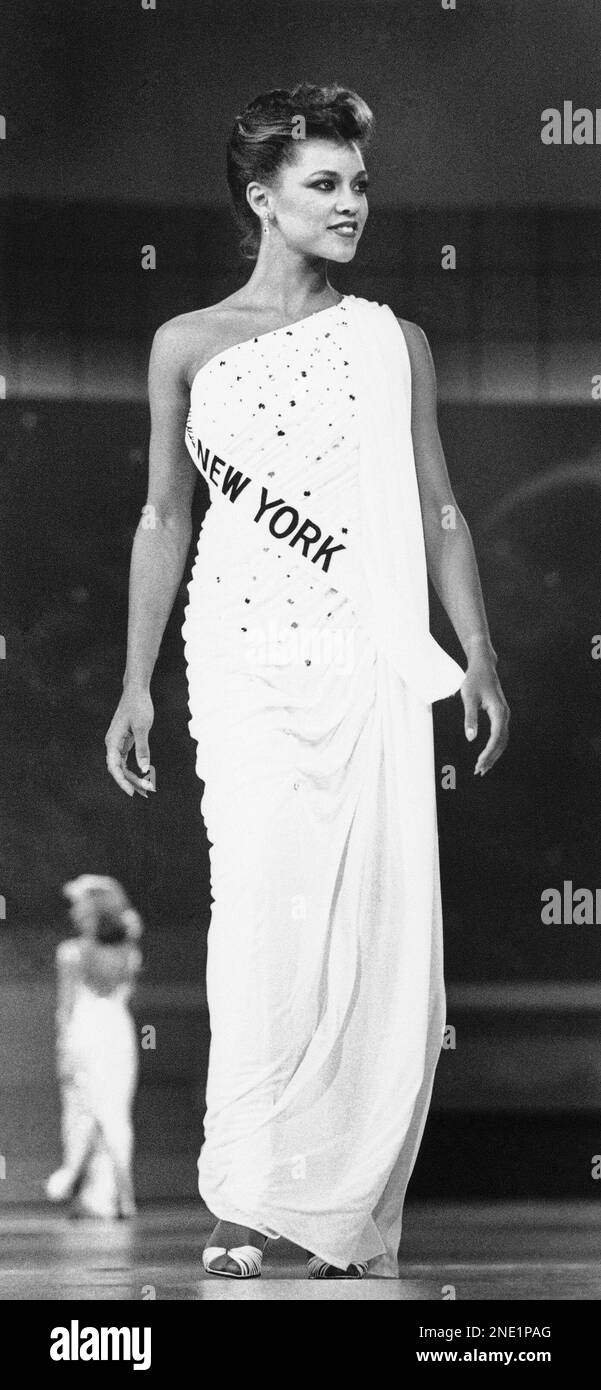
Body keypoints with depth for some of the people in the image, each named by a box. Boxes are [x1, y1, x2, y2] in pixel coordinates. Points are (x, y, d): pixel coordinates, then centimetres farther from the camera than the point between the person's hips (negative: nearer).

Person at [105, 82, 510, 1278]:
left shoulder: (393, 344, 12)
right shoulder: (190, 346, 8)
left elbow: (439, 514, 14)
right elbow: (166, 518, 12)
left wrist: (479, 659, 5)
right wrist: (135, 686, 9)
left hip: (375, 663, 2)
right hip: (247, 659, -2)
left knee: (387, 925, -4)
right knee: (267, 904, -17)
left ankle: (349, 1216, 5)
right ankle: (242, 1205, -13)